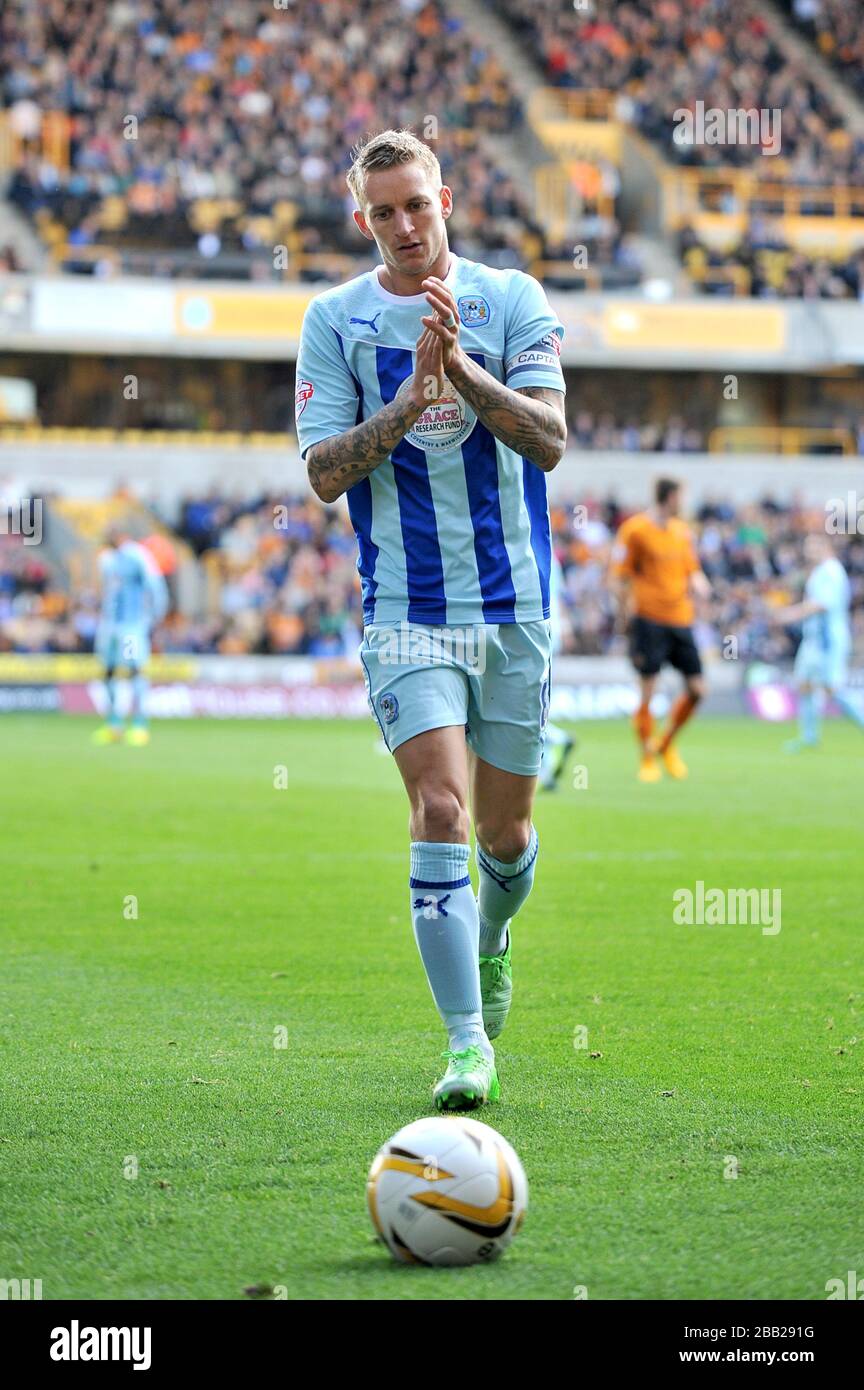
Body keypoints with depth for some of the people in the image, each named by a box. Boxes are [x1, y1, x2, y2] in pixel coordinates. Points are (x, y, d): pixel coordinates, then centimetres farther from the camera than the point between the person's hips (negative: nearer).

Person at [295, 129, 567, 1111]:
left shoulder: (511, 299, 1)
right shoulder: (335, 319, 0)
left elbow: (548, 441, -10)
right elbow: (325, 473, -6)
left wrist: (461, 365, -22)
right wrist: (410, 400, -19)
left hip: (512, 603, 2)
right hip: (403, 611, -1)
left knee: (504, 827, 11)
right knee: (440, 808, -16)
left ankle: (488, 941, 44)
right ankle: (466, 1041, -15)